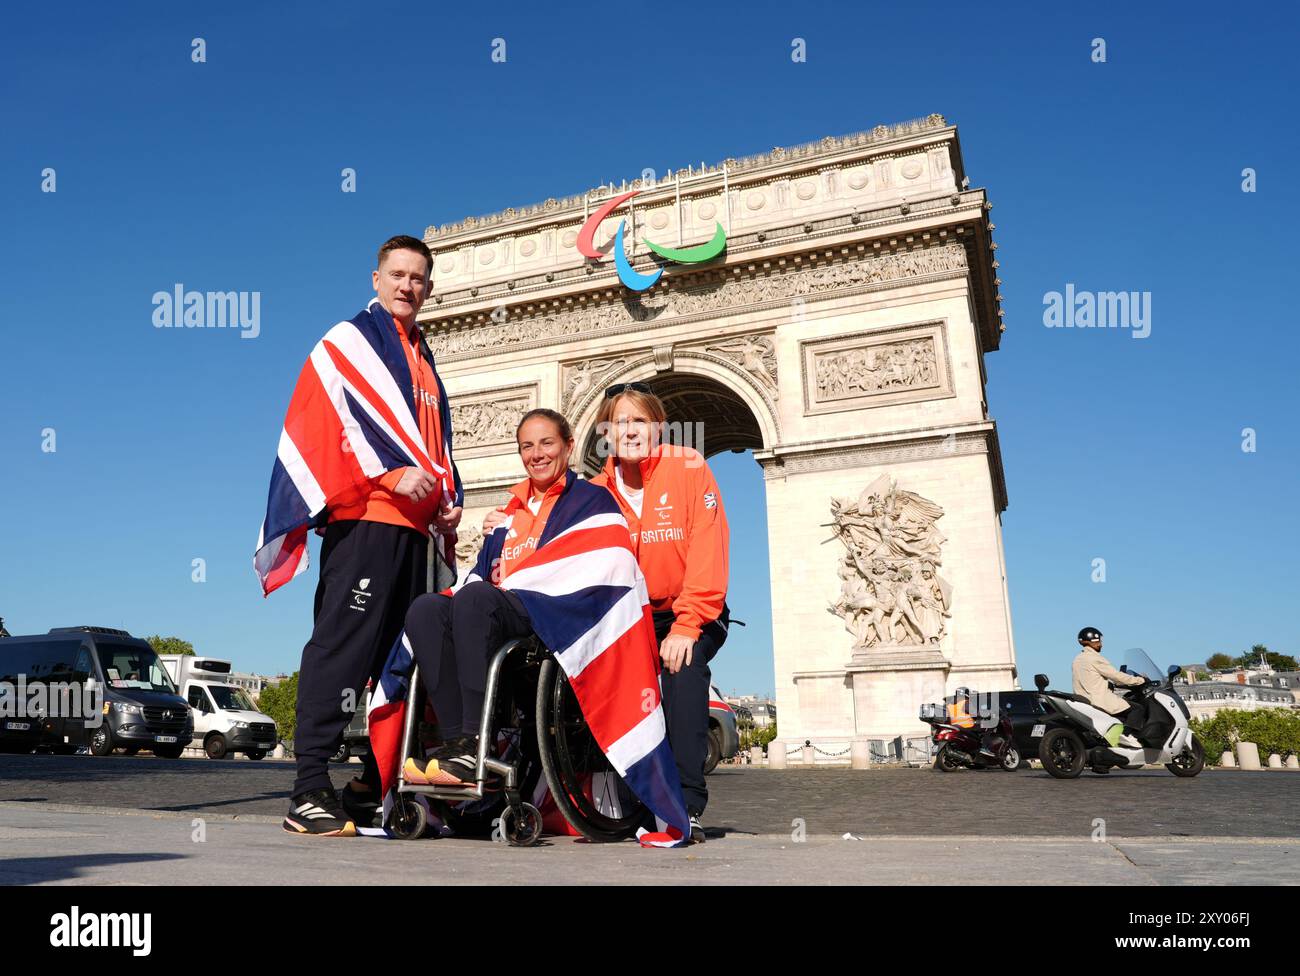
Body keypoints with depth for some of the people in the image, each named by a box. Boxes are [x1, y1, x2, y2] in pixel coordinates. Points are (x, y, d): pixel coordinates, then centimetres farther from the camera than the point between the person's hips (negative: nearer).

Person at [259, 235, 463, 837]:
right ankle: (310, 791, -6)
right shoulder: (346, 343, 4)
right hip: (362, 517, -8)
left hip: (414, 526, 8)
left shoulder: (425, 363, 26)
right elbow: (324, 424, -9)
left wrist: (448, 501, 9)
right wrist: (393, 475, -20)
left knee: (401, 657, 7)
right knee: (342, 647, -10)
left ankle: (377, 786, 15)